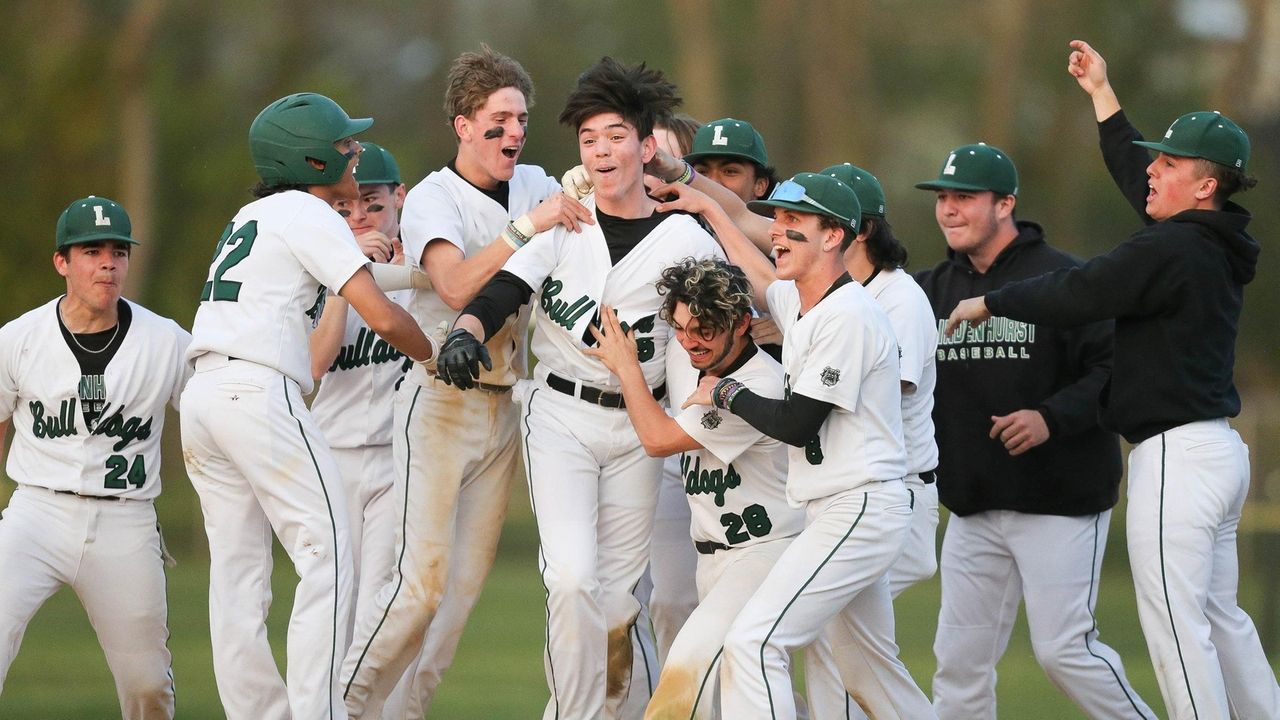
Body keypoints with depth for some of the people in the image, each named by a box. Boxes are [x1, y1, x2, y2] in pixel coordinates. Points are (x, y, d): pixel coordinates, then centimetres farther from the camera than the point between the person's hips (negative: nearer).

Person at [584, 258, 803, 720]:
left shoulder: (763, 387, -24)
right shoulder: (682, 355, 1)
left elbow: (658, 439, -18)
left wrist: (626, 366, -8)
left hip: (765, 550, -9)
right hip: (713, 556, 9)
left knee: (691, 662, -26)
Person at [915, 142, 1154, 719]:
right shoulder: (931, 288, 11)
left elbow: (1119, 368, -13)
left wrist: (1053, 418, -25)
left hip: (1060, 499, -6)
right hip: (973, 508, 6)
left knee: (1063, 649, -8)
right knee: (960, 656, 6)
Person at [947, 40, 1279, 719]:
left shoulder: (1169, 251, -17)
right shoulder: (1211, 243, 12)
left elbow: (1073, 295, -15)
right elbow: (1132, 175, 27)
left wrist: (987, 303, 0)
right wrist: (1101, 93, 34)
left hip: (1177, 454, -11)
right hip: (1220, 450, 11)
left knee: (1175, 626, -9)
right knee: (1218, 616, 17)